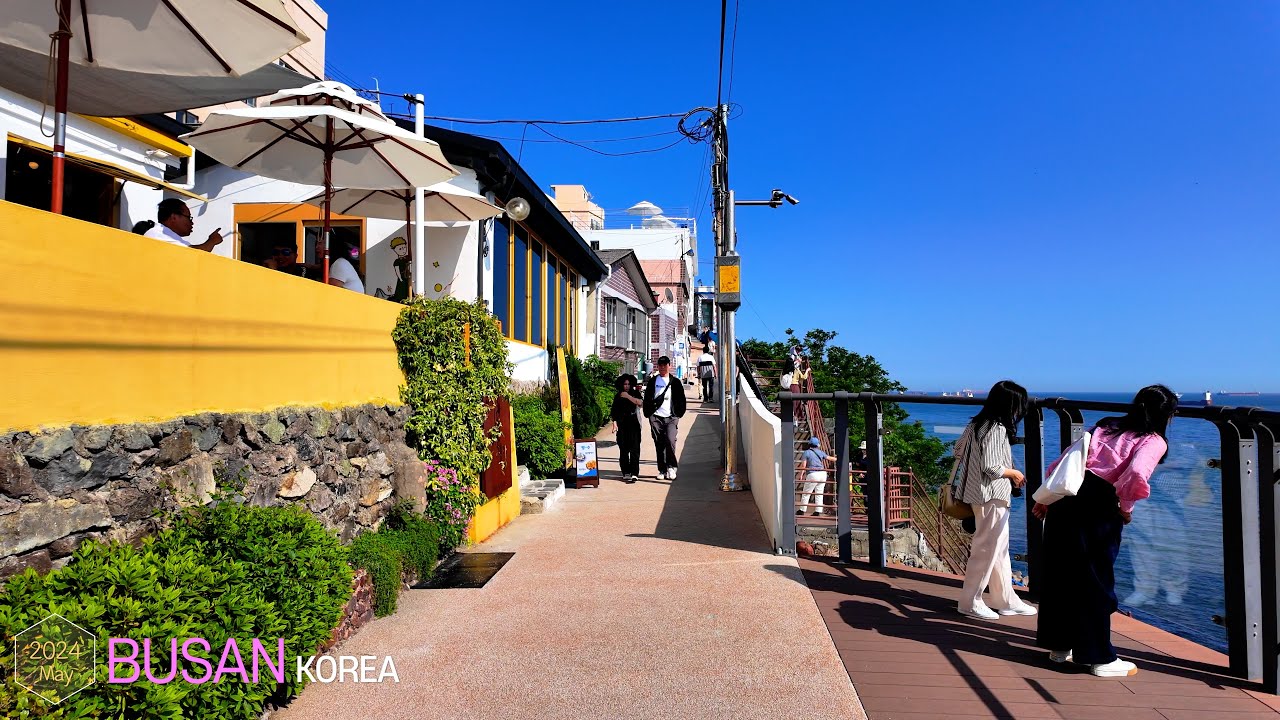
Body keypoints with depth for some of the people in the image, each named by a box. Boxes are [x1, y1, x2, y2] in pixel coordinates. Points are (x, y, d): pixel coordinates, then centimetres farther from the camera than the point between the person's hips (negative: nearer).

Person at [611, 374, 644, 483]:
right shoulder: (618, 396, 12)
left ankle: (634, 474, -13)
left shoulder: (635, 393, 7)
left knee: (634, 449, -9)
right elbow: (614, 411, 12)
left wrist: (628, 396, -16)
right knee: (623, 450, 3)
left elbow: (640, 403, -12)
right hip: (622, 425, 2)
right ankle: (626, 473, 11)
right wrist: (615, 424, 2)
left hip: (633, 424, -2)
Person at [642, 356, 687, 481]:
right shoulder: (652, 381, 11)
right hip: (656, 417, 2)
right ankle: (662, 470, 14)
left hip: (671, 417, -1)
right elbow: (647, 399, 13)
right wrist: (648, 414, 5)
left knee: (670, 440, -18)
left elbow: (681, 399, 11)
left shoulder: (675, 382, 9)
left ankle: (671, 466, -1)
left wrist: (679, 414, 3)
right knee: (659, 444, 3)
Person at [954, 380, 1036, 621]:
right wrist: (1014, 473, -7)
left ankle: (1005, 600, 28)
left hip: (983, 494, 10)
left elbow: (959, 450, 14)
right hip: (991, 496, -10)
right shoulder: (997, 428, -19)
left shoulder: (978, 423, 8)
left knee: (1000, 549, 18)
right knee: (986, 550, 0)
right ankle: (970, 602, 9)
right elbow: (991, 467, -23)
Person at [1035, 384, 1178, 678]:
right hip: (1097, 509, -6)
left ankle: (1060, 646, 29)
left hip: (1066, 497, 6)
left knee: (1061, 574, 15)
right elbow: (1136, 473, -21)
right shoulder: (1154, 441, 0)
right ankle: (1100, 658, 19)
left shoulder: (1106, 425, 18)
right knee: (1095, 583, 6)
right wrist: (1126, 507, -3)